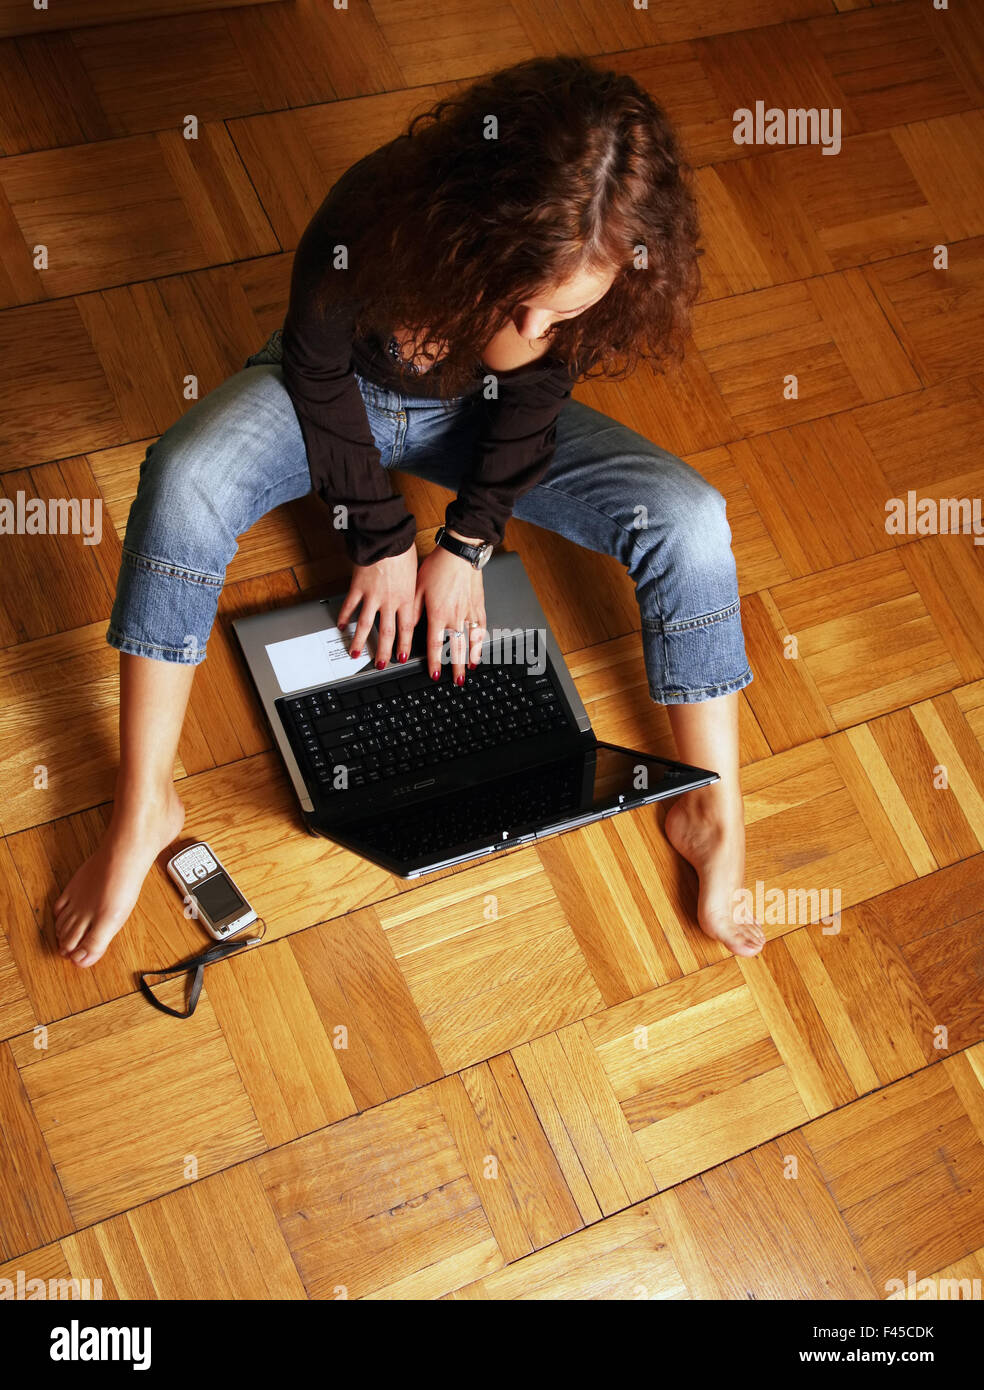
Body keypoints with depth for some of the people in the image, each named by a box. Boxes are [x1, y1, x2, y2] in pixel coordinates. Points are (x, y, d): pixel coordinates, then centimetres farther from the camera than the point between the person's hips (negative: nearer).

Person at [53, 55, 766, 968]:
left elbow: (536, 397, -11)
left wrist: (468, 542, -11)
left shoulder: (596, 276, -31)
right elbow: (318, 370, -19)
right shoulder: (370, 224, -39)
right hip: (342, 387, -2)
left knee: (687, 521, -19)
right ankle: (143, 809, -22)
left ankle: (713, 816, -6)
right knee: (186, 478, -33)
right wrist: (381, 539, -14)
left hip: (482, 415, 2)